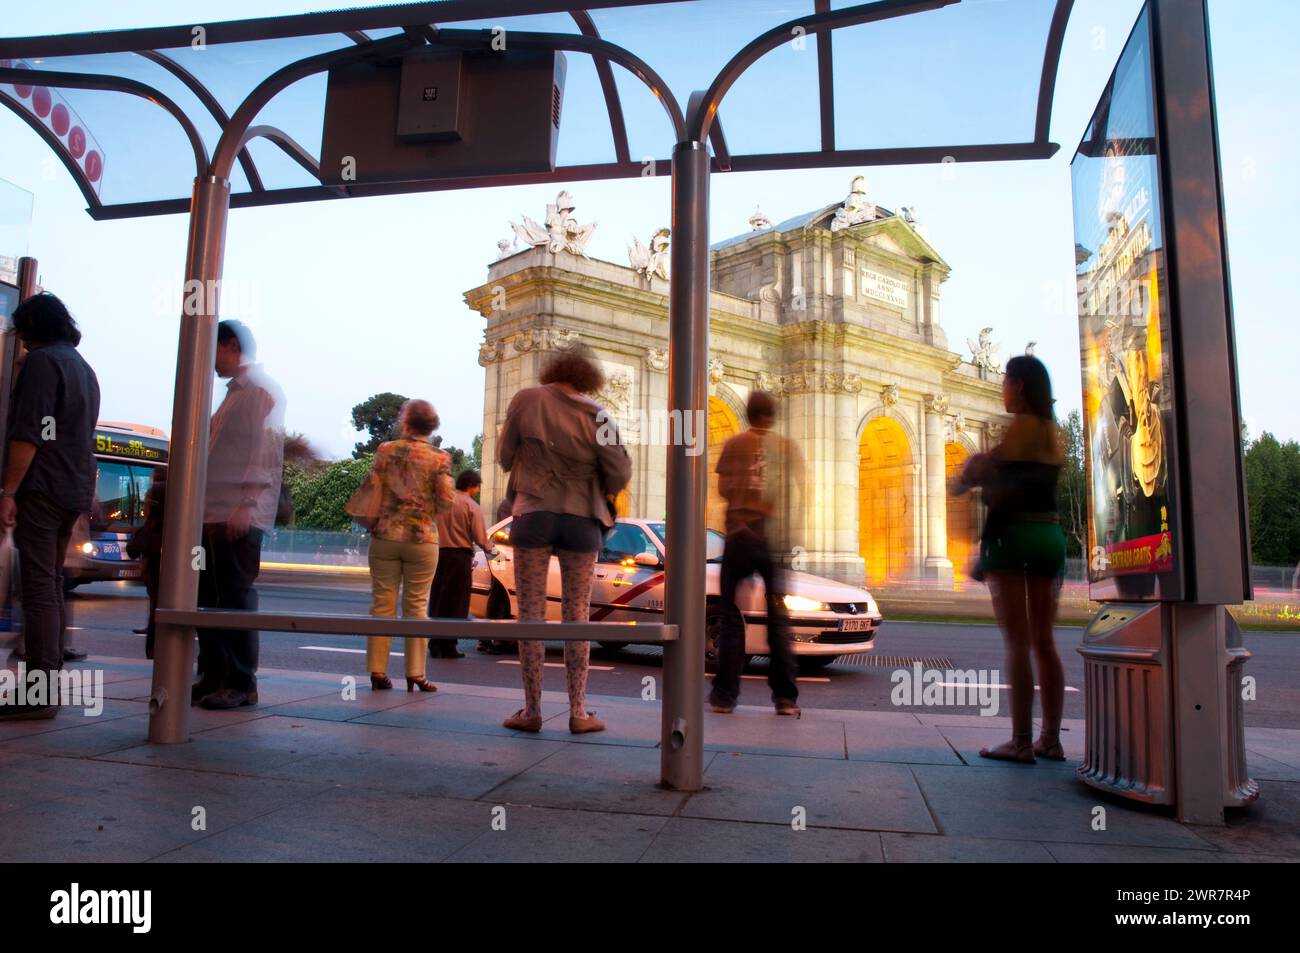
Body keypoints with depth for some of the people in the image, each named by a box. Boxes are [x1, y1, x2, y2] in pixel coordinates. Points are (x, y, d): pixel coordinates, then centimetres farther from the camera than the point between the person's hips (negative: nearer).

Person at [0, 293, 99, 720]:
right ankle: (50, 682, 15)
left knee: (39, 588, -9)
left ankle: (40, 693, -10)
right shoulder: (85, 369, 21)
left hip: (42, 489, -8)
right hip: (75, 492, 9)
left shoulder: (42, 361, -7)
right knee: (51, 586, 12)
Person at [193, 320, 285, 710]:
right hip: (214, 511, 9)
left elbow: (264, 451, -15)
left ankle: (241, 684, 1)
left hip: (239, 515, -9)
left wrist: (246, 505, -22)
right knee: (208, 596, 10)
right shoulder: (235, 393, 24)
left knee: (235, 597, -6)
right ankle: (212, 678, 18)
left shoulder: (262, 390, -5)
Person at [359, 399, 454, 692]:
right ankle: (415, 674, 7)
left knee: (382, 603, 8)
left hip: (385, 535, 1)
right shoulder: (439, 458, -4)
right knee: (416, 606, 5)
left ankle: (377, 671, 9)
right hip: (422, 538, -1)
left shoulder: (386, 450, 0)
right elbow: (445, 501, -8)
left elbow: (370, 489, 0)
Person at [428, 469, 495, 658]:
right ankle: (448, 647, 4)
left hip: (440, 553, 5)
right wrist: (491, 550, 10)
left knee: (437, 601, 13)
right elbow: (480, 539, -8)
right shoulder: (471, 506, -7)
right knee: (456, 604, 3)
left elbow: (436, 529, 7)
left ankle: (435, 644, 14)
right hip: (460, 556, -5)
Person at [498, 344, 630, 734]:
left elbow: (504, 457, 6)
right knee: (577, 615, 6)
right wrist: (601, 494, 16)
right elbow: (620, 472, -5)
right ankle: (578, 711, 8)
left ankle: (531, 710, 8)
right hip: (581, 519, 0)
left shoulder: (526, 400, 0)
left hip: (533, 514, 0)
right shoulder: (596, 414, -2)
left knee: (531, 613, 5)